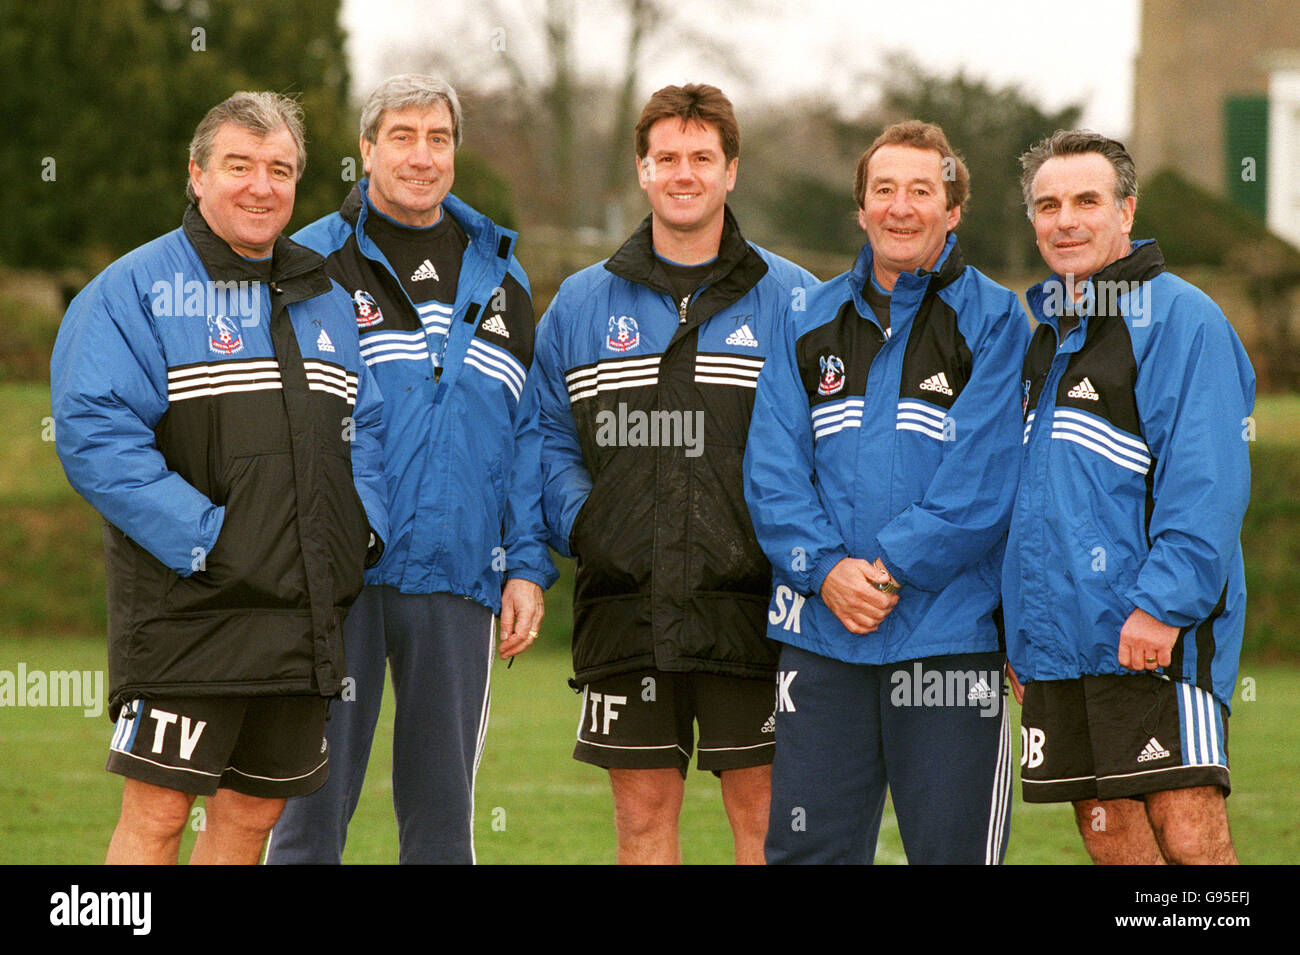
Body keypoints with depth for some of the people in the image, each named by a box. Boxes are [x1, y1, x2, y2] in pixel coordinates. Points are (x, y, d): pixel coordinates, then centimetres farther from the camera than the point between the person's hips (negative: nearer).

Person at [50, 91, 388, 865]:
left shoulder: (325, 301, 16)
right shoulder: (132, 291, -5)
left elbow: (367, 426, 22)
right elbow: (95, 436, -15)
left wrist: (363, 528, 3)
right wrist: (204, 539, -20)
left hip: (307, 617, 6)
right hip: (187, 614, -6)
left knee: (253, 813, 12)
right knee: (159, 810, -7)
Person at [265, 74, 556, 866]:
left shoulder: (499, 276, 14)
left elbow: (530, 432, 14)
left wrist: (529, 566, 5)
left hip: (458, 582, 3)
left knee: (443, 813, 8)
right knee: (312, 806, -1)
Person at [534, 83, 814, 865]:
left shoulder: (791, 301, 5)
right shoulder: (582, 303, 11)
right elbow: (549, 439, 14)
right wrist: (579, 524, -3)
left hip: (752, 605, -2)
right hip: (626, 608, 2)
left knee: (763, 810, -1)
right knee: (643, 812, 5)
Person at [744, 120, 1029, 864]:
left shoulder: (993, 321, 0)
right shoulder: (813, 324, 13)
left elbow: (984, 479, -9)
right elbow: (773, 468, 5)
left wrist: (890, 567, -15)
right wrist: (826, 568, -10)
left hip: (949, 634, -4)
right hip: (822, 635, 4)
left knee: (954, 848, -1)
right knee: (806, 848, 5)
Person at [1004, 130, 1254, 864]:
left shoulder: (1179, 319, -6)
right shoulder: (1044, 337, 20)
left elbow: (1206, 481, -15)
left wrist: (1165, 604, -23)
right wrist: (1020, 635, 19)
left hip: (1158, 636, -7)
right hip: (1058, 638, 7)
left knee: (1188, 834, -14)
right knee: (1110, 838, 7)